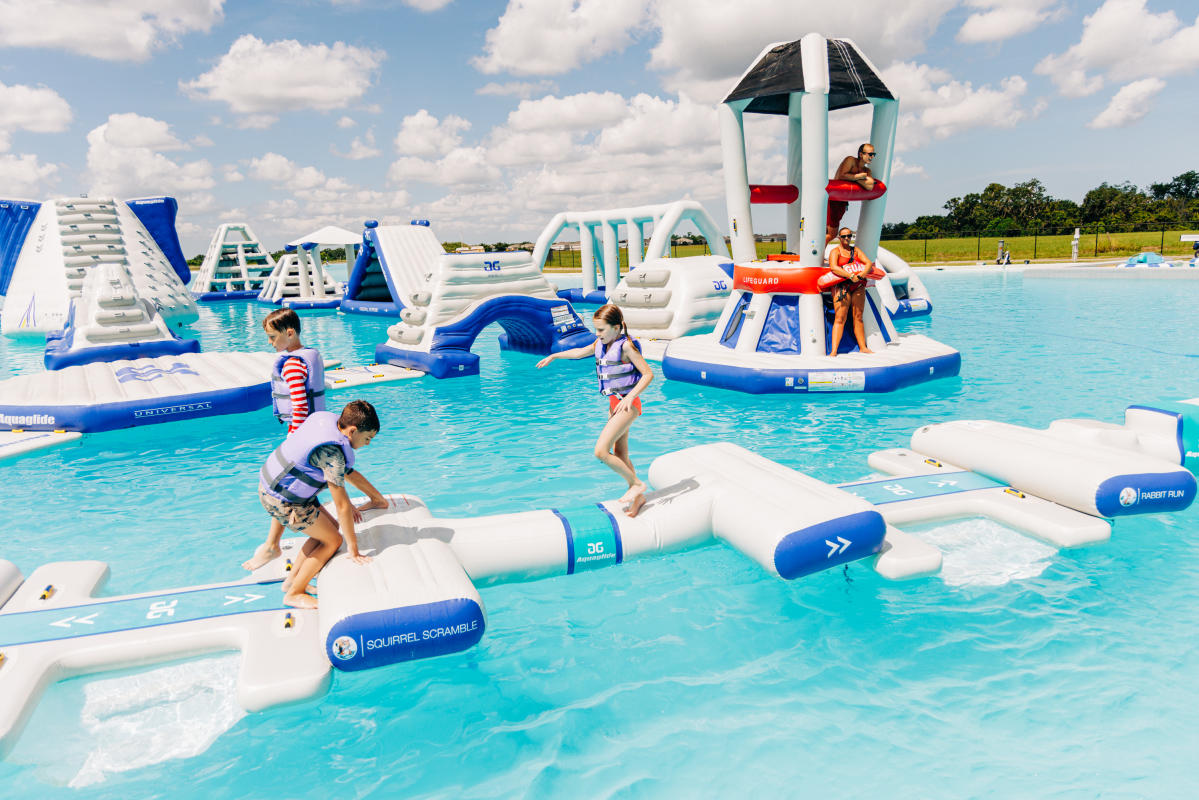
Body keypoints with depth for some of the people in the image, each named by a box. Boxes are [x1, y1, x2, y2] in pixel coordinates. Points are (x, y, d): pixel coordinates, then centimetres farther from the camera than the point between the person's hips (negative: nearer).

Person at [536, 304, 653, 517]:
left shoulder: (626, 346, -17)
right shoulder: (601, 343, 7)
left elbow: (648, 374, -17)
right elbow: (580, 352, 25)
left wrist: (630, 396, -26)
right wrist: (553, 356, 30)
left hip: (627, 405, -9)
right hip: (614, 403, 9)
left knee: (601, 451, -15)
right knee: (620, 455, 14)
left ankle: (637, 484, 2)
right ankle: (637, 497, 28)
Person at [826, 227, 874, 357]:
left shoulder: (856, 250, 17)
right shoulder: (835, 251, 2)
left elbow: (869, 263, 5)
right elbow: (834, 268, -16)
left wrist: (860, 275, -15)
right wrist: (851, 276, -22)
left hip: (858, 286, 5)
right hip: (841, 286, -5)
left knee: (858, 317, 5)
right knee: (840, 318, -13)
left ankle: (863, 347, 9)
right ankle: (833, 351, -19)